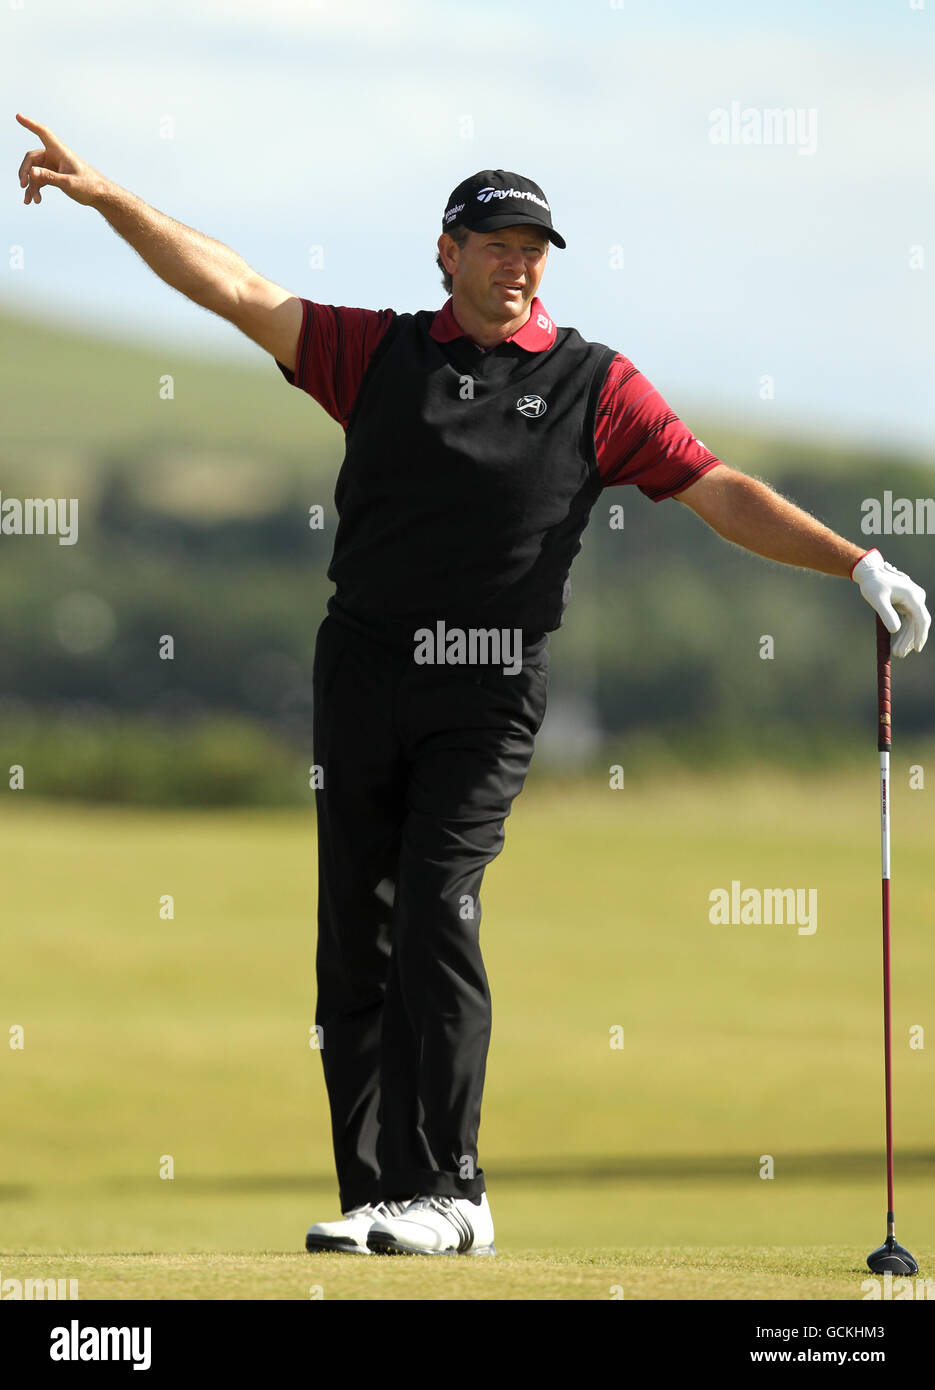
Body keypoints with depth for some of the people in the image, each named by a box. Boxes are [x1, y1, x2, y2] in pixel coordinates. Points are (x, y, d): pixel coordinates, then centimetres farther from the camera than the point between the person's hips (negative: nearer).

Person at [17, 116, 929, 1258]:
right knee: (352, 937, 2)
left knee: (435, 918, -15)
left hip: (485, 690, -3)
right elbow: (234, 289, 6)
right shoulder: (377, 352, 9)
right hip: (363, 670, 3)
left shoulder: (596, 385, 4)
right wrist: (100, 194, -1)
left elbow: (723, 495, 0)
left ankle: (449, 1190, -12)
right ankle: (372, 1197, 6)